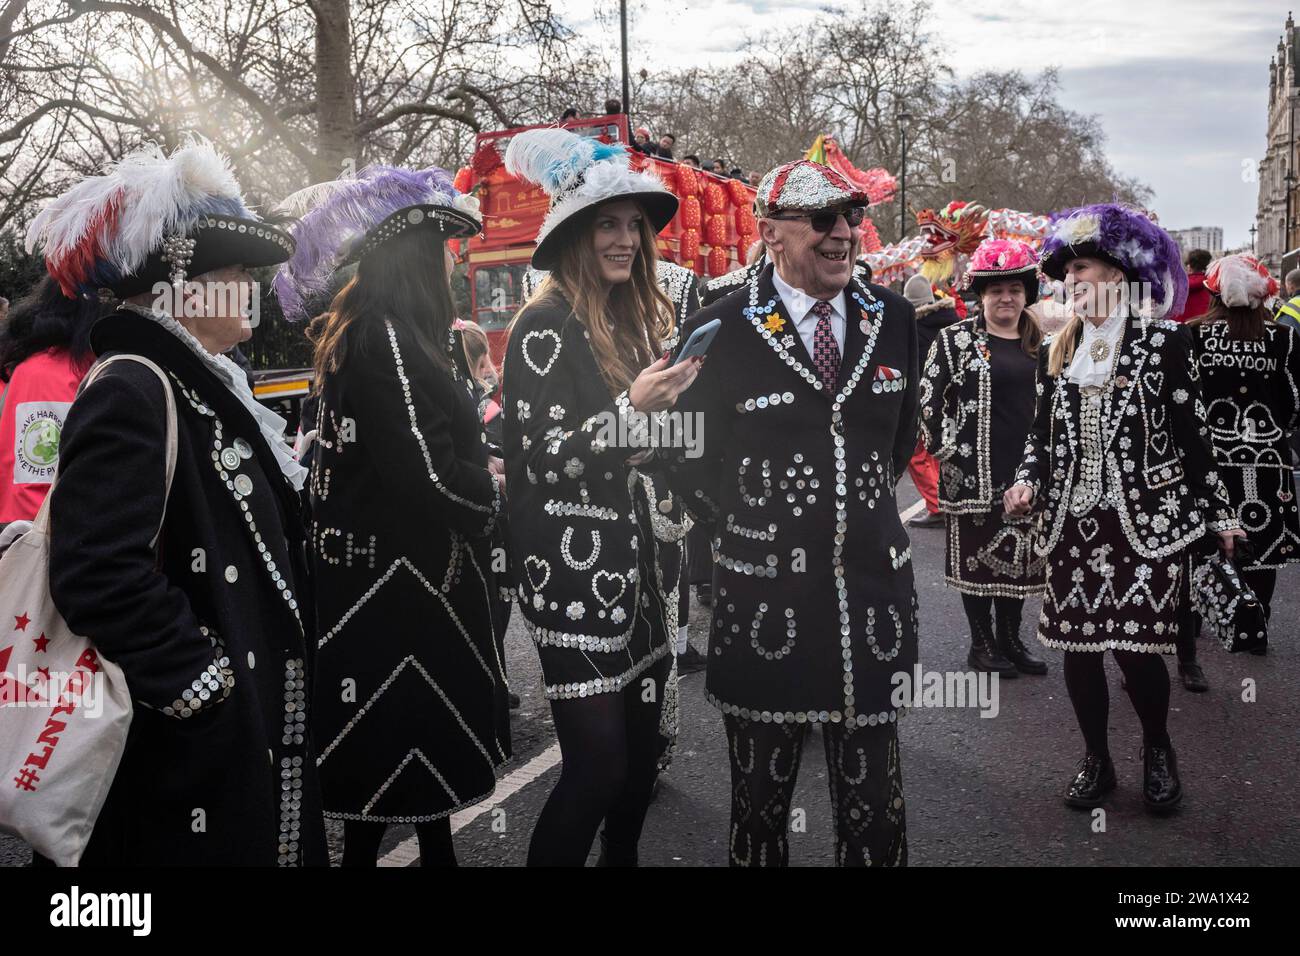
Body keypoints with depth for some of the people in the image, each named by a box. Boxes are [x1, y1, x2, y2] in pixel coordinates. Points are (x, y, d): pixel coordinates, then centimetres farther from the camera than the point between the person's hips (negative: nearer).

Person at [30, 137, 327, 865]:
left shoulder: (205, 387, 11)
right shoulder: (131, 396, -18)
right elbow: (97, 576, -28)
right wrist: (200, 685, -20)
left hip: (253, 722, 9)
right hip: (194, 747, -9)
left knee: (267, 844, 19)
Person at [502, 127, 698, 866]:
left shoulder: (631, 318, 12)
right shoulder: (545, 326, -12)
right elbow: (542, 461, -16)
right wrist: (631, 408, -22)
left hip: (632, 562, 8)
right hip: (573, 574, -7)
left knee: (642, 751, 15)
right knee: (598, 764, -4)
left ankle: (623, 858, 34)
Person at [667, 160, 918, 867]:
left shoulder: (894, 319, 4)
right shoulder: (718, 331, -8)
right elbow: (688, 456, 2)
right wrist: (740, 527, 1)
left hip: (874, 587, 3)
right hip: (764, 592, -3)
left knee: (873, 797, 14)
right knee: (760, 794, 13)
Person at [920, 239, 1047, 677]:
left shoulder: (1039, 343, 11)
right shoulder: (955, 339, -3)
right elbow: (928, 398, -5)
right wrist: (945, 446, -9)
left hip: (1027, 470, 5)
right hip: (974, 471, -4)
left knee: (1020, 556, 10)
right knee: (978, 554, 3)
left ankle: (1011, 640, 24)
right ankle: (981, 643, 16)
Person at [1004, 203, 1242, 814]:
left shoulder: (1163, 341, -1)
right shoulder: (1056, 352, 11)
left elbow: (1192, 435, 1)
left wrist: (1218, 511, 3)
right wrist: (1027, 483, -2)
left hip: (1144, 521, -4)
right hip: (1071, 520, 4)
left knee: (1136, 644, -6)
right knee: (1077, 644, 6)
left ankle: (1157, 749, 23)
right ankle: (1096, 759, 24)